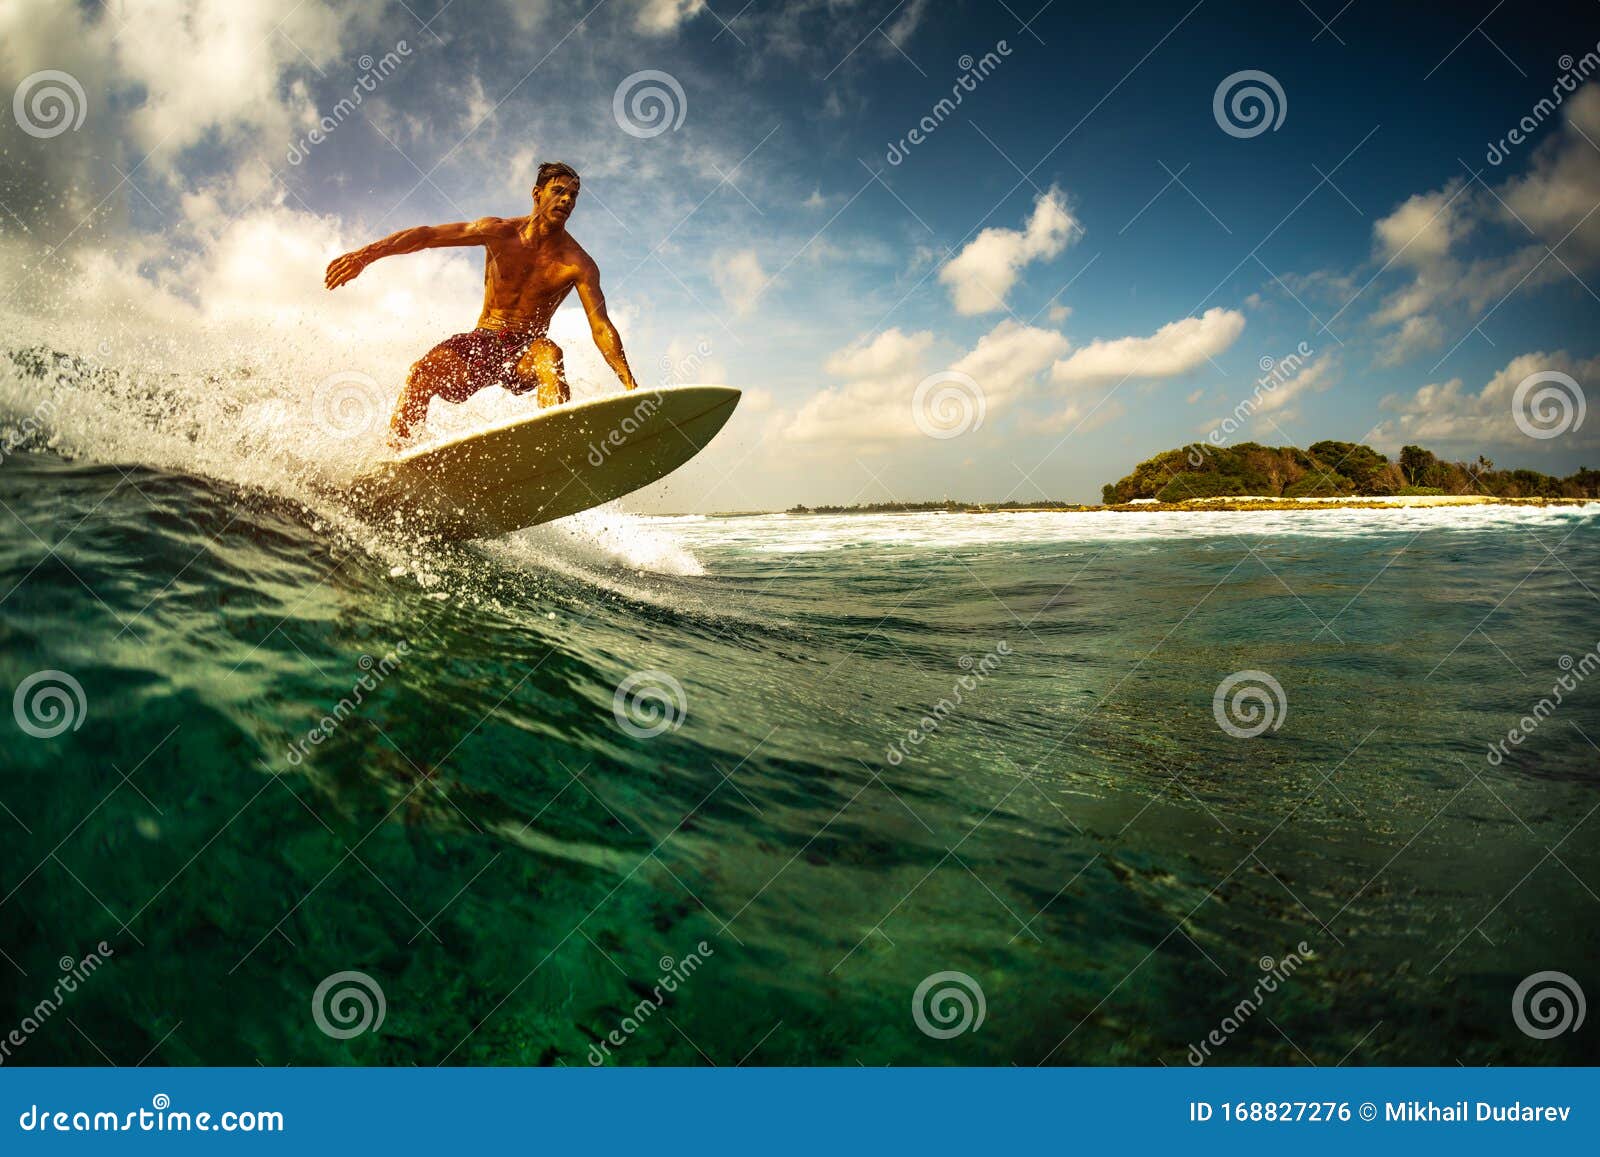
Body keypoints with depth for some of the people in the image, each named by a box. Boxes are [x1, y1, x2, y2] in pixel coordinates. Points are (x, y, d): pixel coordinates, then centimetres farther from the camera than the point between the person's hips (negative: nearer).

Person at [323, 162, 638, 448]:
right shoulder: (501, 233, -3)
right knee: (424, 371, -26)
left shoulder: (579, 264, -8)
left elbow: (601, 327, -14)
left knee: (549, 355, -38)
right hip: (481, 341, 2)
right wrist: (367, 254, -21)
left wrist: (631, 387, -27)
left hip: (525, 352, -2)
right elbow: (427, 235, -8)